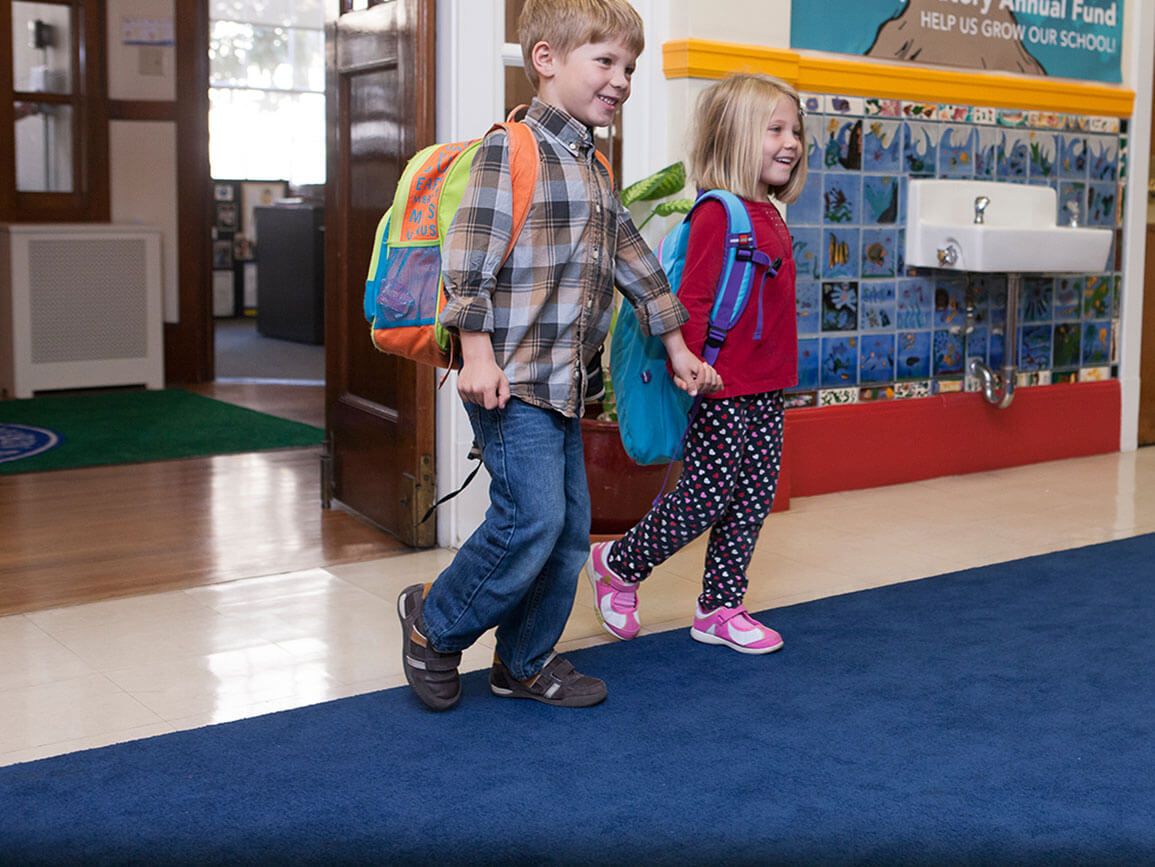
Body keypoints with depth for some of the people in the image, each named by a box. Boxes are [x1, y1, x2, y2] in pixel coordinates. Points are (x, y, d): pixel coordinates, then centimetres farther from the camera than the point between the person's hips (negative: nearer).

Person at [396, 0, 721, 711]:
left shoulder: (596, 170, 18)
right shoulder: (511, 148, -9)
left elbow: (634, 261, 25)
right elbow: (470, 254, -15)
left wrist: (678, 347, 26)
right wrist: (477, 352, -21)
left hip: (564, 384, 9)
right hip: (511, 379, -9)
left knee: (571, 527, 10)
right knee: (533, 518, -14)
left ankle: (527, 661, 25)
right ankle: (435, 622, 9)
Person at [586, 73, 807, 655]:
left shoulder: (768, 216, 13)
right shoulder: (718, 214, -16)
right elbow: (691, 302, -21)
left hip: (765, 390, 9)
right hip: (723, 391, -9)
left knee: (754, 499, 12)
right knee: (705, 499, -1)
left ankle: (720, 608, 24)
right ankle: (618, 564, 22)